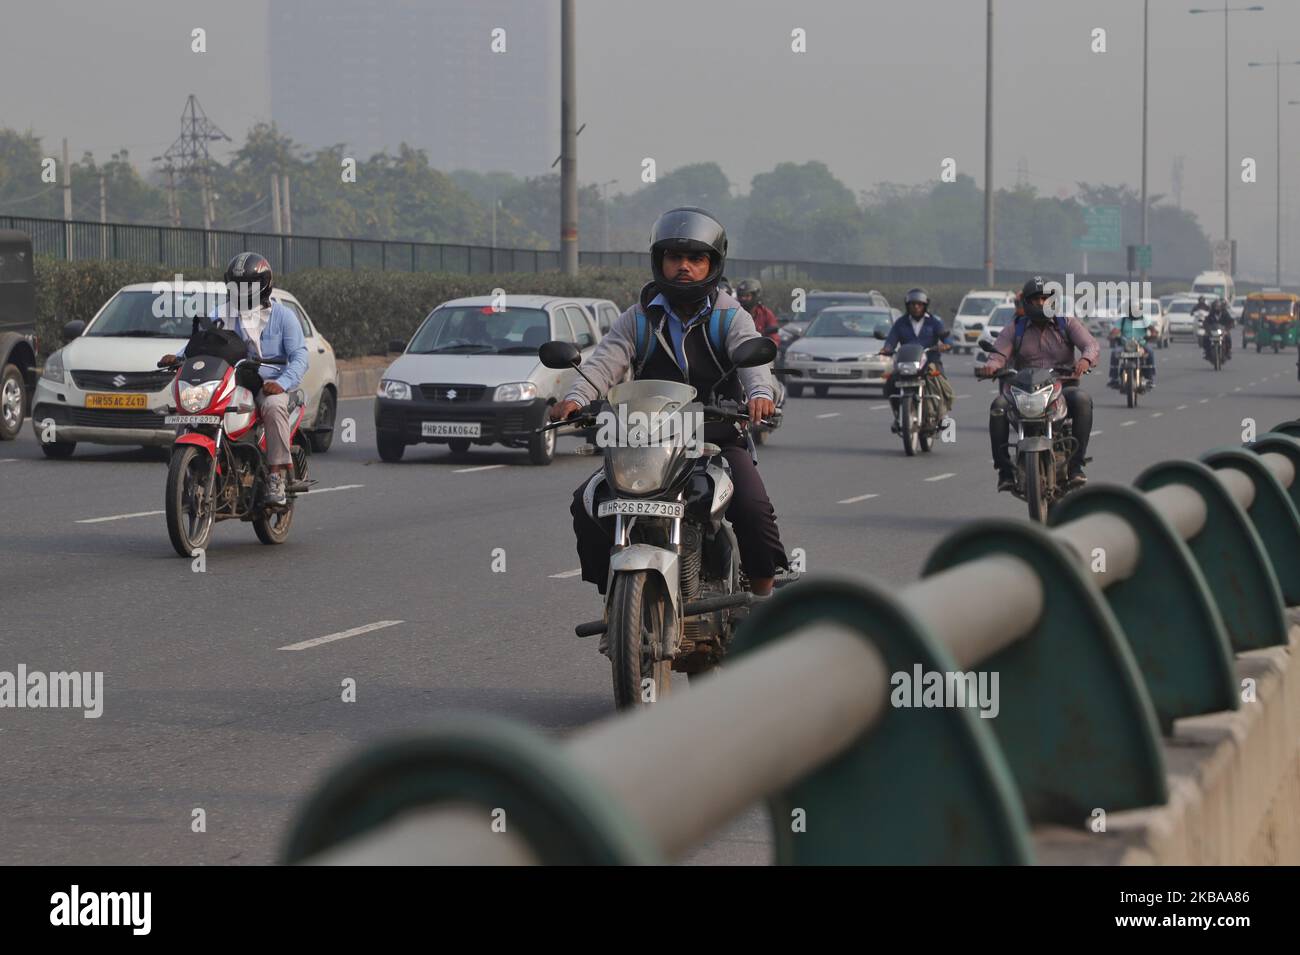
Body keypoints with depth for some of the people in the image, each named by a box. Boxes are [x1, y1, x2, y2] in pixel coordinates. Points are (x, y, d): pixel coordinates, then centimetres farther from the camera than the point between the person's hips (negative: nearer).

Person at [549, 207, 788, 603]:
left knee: (754, 509, -27)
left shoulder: (730, 317, 4)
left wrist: (759, 393, -40)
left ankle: (763, 597, -8)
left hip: (719, 437, -2)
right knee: (587, 504, -14)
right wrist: (576, 397, -29)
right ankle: (610, 592, 1)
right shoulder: (639, 318, 9)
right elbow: (605, 360, -6)